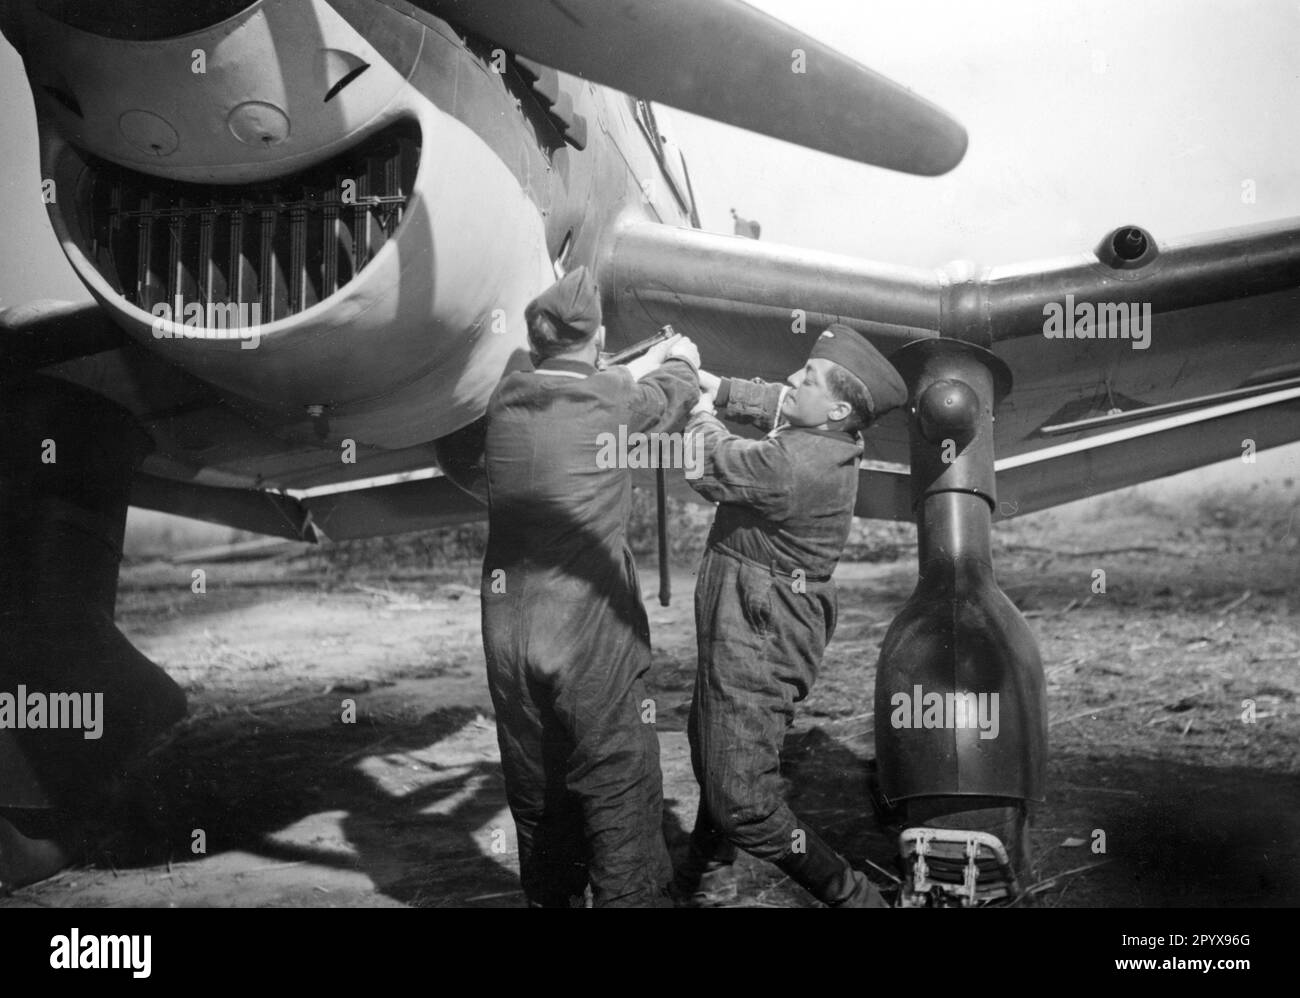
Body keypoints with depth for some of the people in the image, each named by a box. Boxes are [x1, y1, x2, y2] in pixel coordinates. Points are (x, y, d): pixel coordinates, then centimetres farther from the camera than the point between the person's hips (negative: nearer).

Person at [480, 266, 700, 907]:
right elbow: (679, 394, 14)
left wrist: (644, 366, 38)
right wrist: (682, 359, 37)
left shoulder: (506, 400, 4)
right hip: (591, 635, -5)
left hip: (508, 632, 5)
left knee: (536, 804, 17)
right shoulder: (617, 402, -7)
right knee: (620, 808, 0)